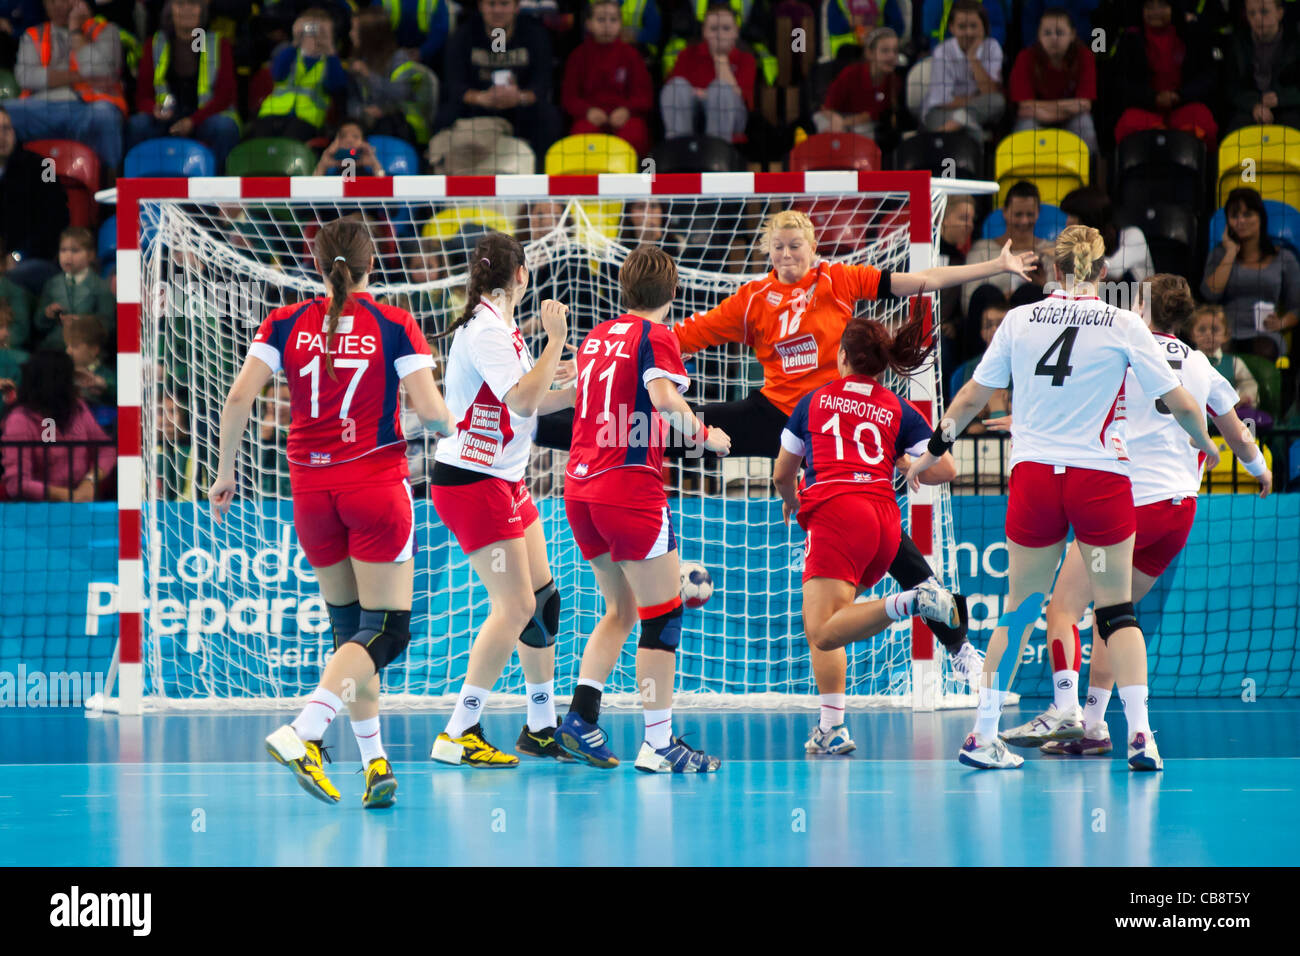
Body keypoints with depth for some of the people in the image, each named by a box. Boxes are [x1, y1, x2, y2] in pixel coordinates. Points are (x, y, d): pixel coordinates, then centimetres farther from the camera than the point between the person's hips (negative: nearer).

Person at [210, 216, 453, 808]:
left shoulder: (286, 324, 2)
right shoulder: (394, 326, -4)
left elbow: (239, 398, -6)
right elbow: (430, 410, -11)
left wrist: (224, 473, 4)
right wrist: (447, 426, 12)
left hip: (311, 488, 4)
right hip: (376, 484, -4)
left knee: (350, 626, 16)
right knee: (387, 628, -3)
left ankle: (374, 760, 10)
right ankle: (303, 732, -22)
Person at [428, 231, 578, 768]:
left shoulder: (499, 326, 13)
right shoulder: (486, 330, -18)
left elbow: (526, 401, 22)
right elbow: (524, 400, -26)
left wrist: (581, 391, 13)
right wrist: (555, 340, -19)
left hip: (504, 479, 10)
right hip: (472, 481, -10)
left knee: (542, 598, 11)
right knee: (515, 607, -12)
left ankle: (541, 727, 21)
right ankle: (458, 734, -10)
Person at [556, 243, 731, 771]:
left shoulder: (596, 337, 15)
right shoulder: (656, 337, -5)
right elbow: (664, 397, -23)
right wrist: (705, 435, -8)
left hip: (579, 486, 7)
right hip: (630, 485, -7)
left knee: (621, 610, 19)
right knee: (663, 614, -1)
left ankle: (581, 716, 5)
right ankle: (658, 743, -4)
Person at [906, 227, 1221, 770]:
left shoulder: (1019, 320, 2)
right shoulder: (1124, 326, -3)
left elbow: (972, 398, 8)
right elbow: (1180, 403, -1)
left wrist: (934, 449, 22)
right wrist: (1204, 443, 19)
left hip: (1032, 476, 2)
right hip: (1101, 477, -2)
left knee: (1020, 608, 12)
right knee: (1117, 609, 7)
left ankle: (984, 735, 10)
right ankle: (1140, 735, -4)